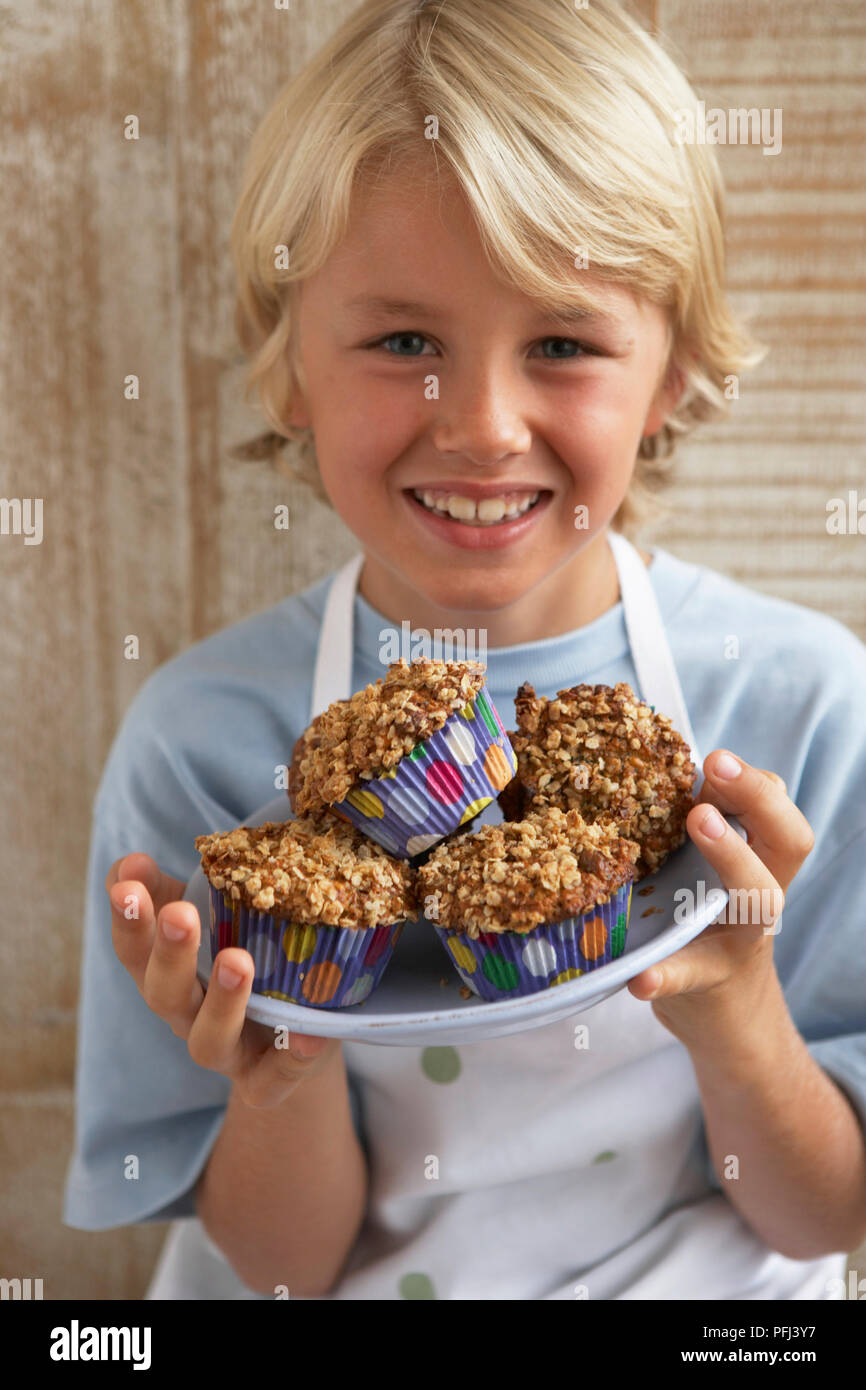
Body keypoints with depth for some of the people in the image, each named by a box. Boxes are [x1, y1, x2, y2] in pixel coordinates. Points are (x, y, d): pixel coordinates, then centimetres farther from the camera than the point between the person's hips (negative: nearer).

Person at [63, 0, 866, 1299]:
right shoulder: (204, 737, -13)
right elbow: (285, 1265, -5)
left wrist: (732, 1010, -22)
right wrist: (283, 1075, -24)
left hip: (707, 1292, 1)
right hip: (365, 1286, 0)